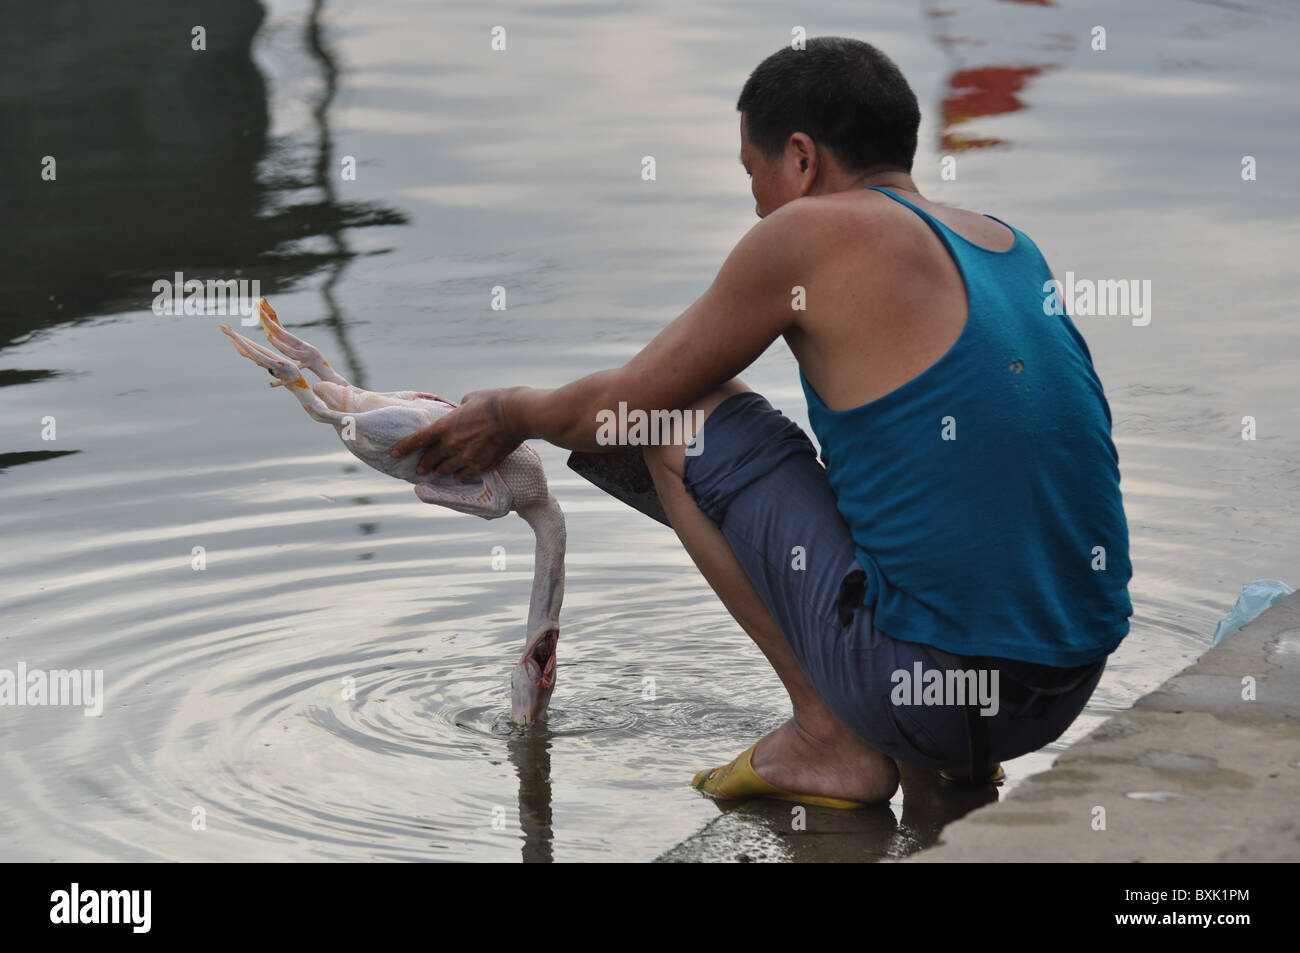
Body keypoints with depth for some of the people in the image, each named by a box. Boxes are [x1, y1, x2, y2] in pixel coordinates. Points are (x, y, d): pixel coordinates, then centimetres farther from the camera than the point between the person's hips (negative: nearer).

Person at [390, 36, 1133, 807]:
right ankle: (958, 752, 16)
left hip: (923, 683, -7)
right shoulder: (1014, 247, 15)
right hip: (1072, 690, 8)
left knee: (685, 417, 8)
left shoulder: (814, 231, -5)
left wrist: (513, 414, 27)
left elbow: (619, 408, 4)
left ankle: (831, 738, 6)